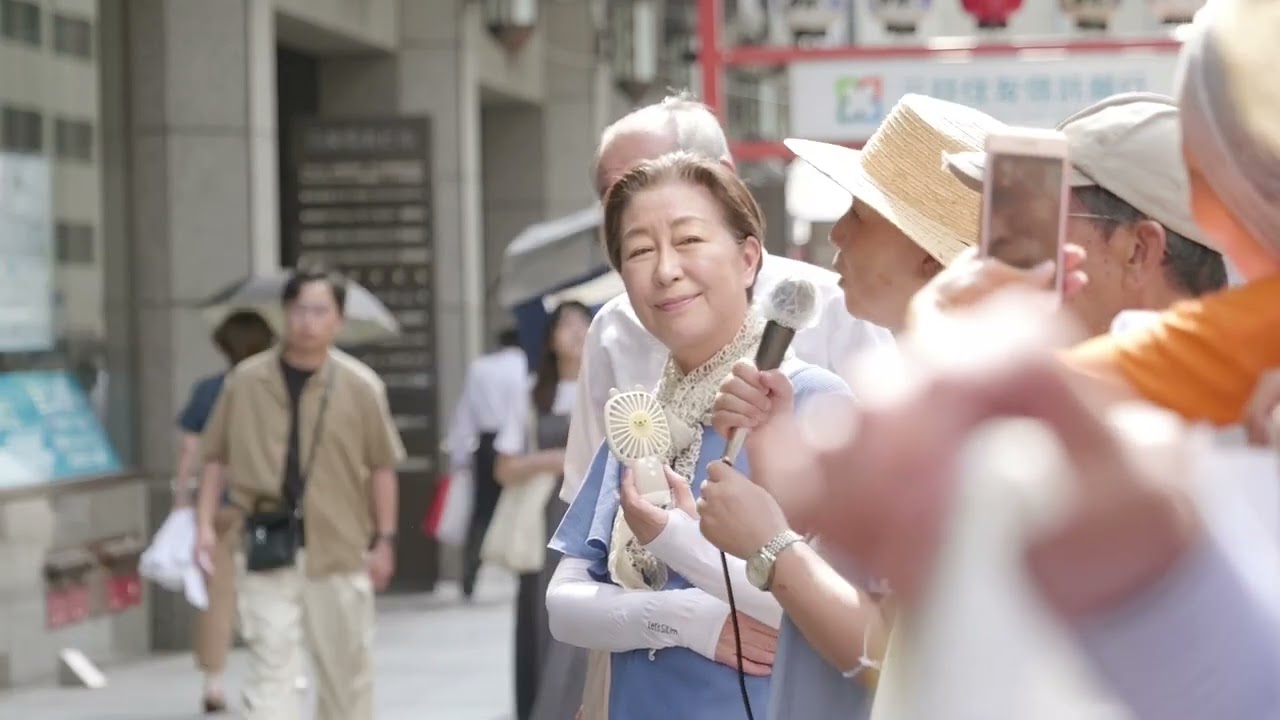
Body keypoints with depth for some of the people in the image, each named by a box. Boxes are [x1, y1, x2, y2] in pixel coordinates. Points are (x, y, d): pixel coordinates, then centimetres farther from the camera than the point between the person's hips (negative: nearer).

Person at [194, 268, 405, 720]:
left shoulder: (360, 386, -1)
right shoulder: (245, 381, 1)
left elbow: (381, 467, 4)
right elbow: (217, 458, 9)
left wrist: (384, 539, 2)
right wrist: (205, 523, 1)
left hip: (339, 546, 0)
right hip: (268, 546, 0)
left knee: (346, 669, 11)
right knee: (269, 665, -6)